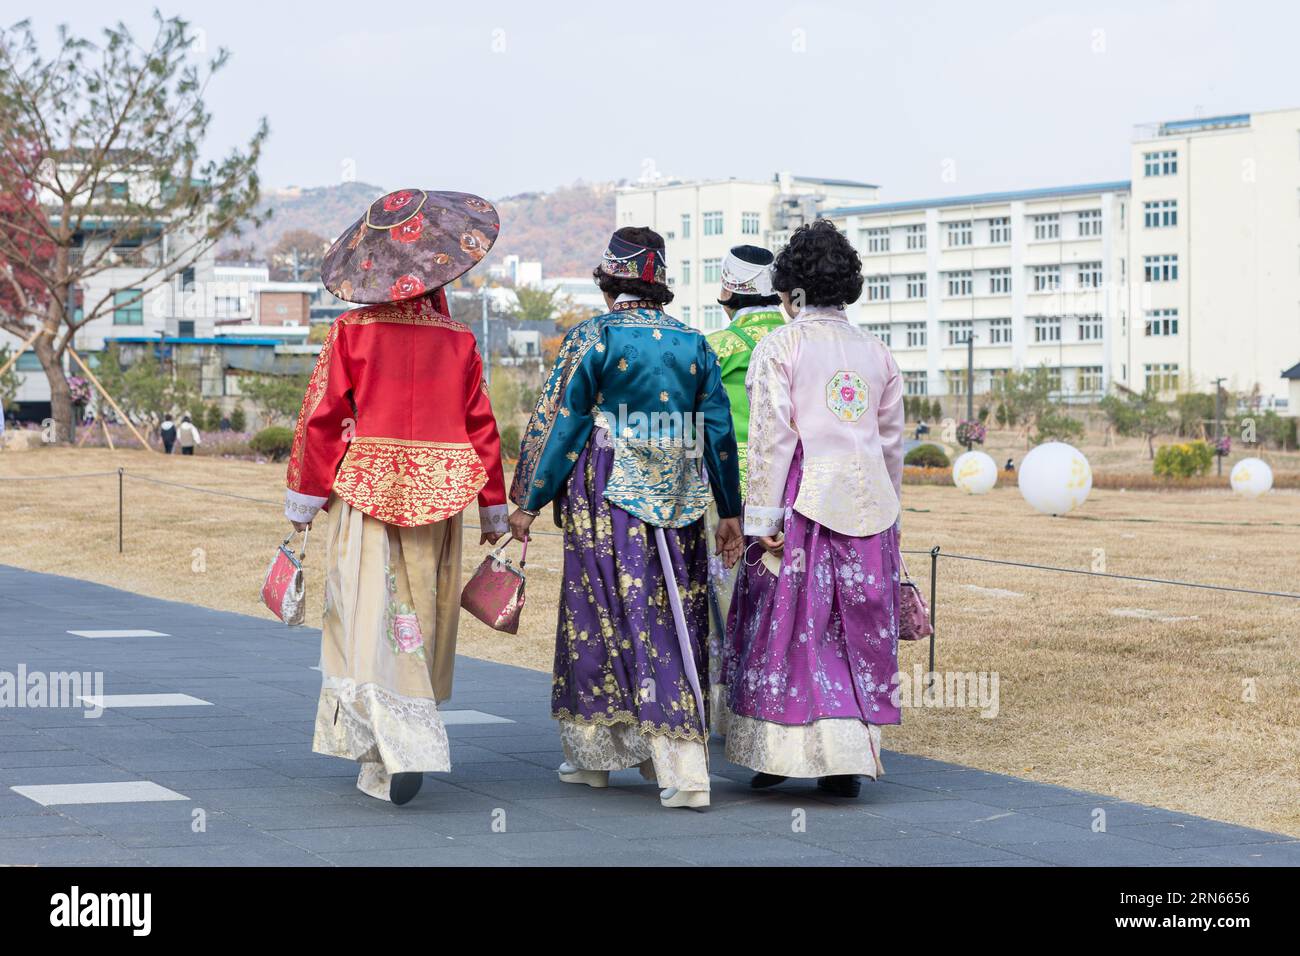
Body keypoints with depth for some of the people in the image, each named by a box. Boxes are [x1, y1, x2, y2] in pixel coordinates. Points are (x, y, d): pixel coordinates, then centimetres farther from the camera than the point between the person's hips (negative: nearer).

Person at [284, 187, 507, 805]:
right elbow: (481, 426, 3)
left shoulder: (352, 331, -5)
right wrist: (494, 509, 11)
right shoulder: (458, 341, 1)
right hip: (437, 495, 3)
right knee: (423, 614, 15)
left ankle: (399, 753, -18)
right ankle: (386, 750, 28)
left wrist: (304, 496, 3)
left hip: (364, 487, -2)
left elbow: (321, 416, -5)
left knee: (373, 619, -3)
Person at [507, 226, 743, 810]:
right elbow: (719, 432, 10)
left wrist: (529, 502, 1)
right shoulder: (693, 344, 8)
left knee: (600, 619, 6)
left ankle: (592, 753, 15)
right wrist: (730, 512, 16)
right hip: (678, 508, 3)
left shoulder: (593, 339, -3)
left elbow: (562, 425, -5)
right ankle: (681, 768, 3)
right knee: (675, 623, 6)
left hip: (608, 504, -3)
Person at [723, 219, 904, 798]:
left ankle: (777, 751, 7)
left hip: (802, 500, -4)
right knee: (858, 631, 7)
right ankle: (849, 759, 6)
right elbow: (891, 441, 13)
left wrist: (761, 517, -9)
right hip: (867, 506, 4)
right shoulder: (877, 352, 11)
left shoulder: (779, 346, -3)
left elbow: (770, 437, -10)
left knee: (787, 624, 4)